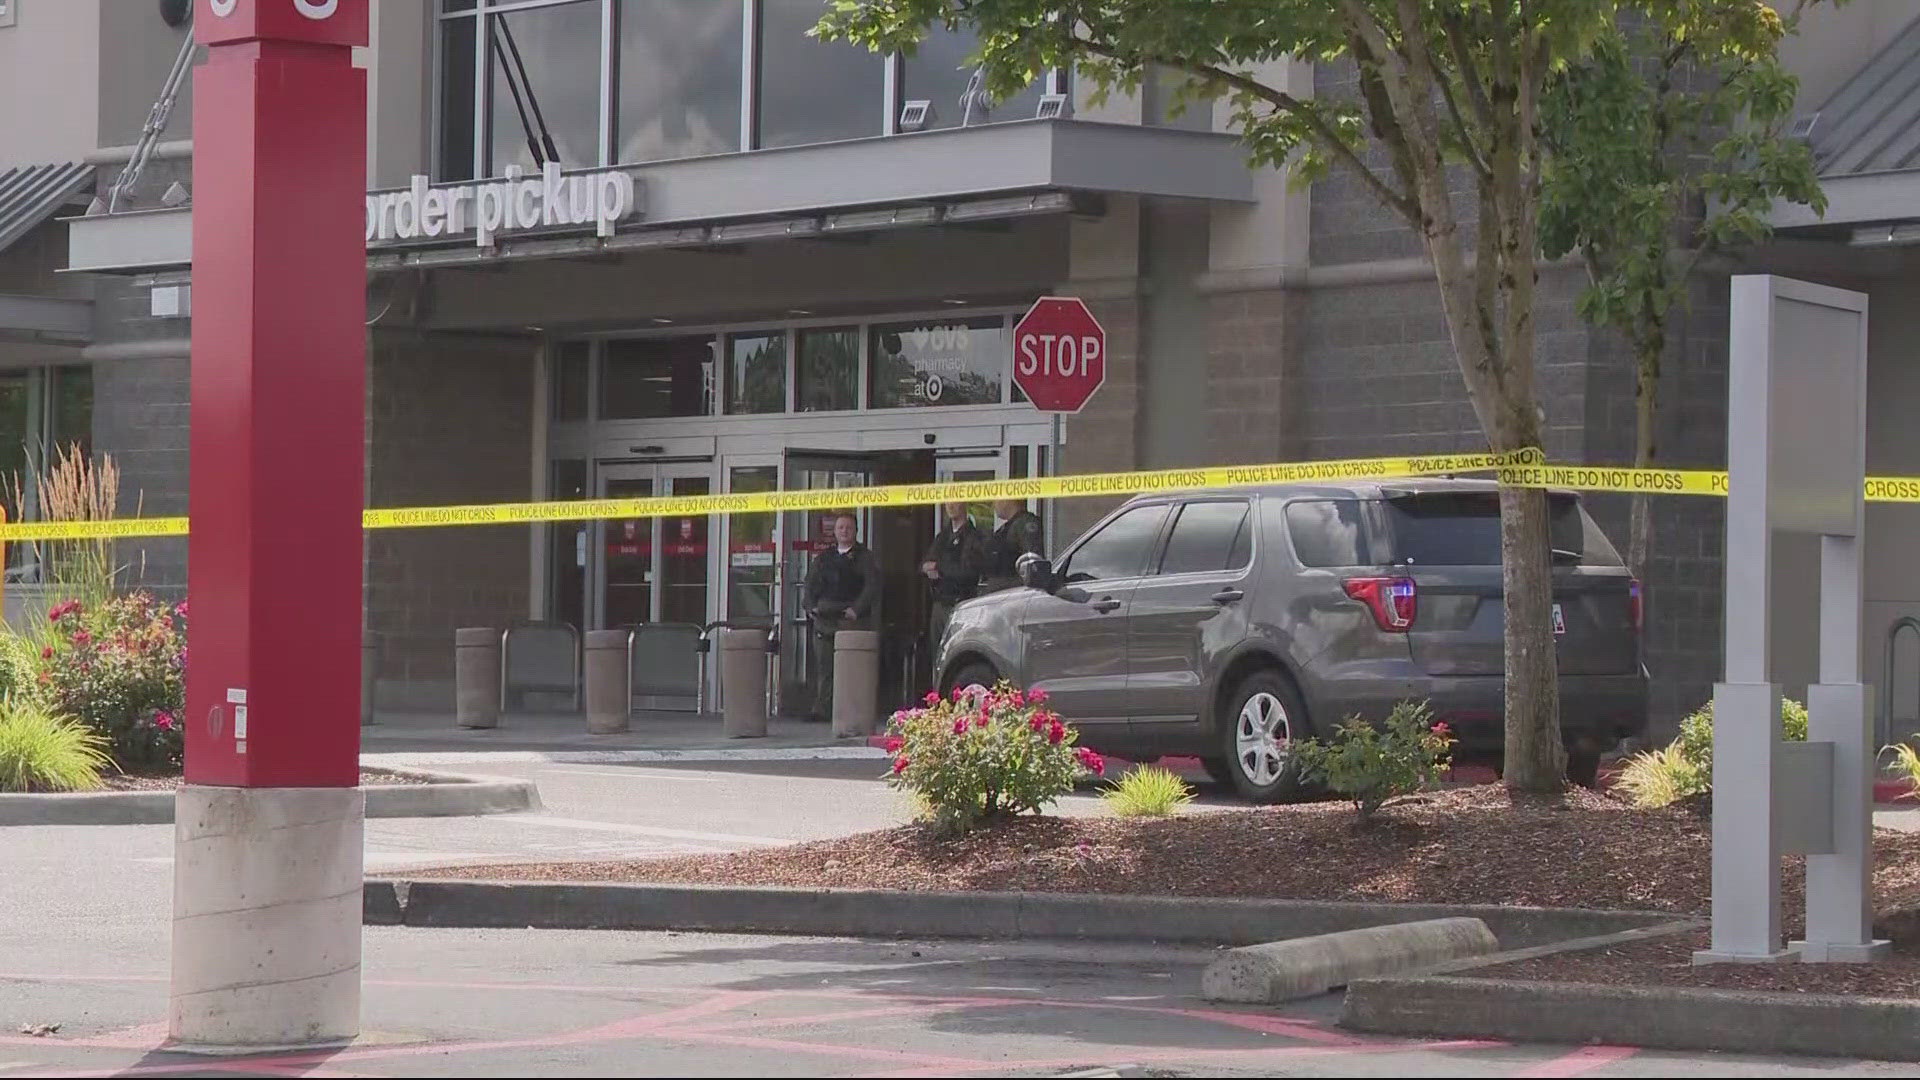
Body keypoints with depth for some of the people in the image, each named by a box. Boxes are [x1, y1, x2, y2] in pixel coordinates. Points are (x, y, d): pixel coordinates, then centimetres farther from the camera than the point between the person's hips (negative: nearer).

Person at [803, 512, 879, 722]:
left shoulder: (864, 557, 6)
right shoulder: (823, 558, 19)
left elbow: (872, 586, -3)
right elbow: (811, 584, 19)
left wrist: (857, 609, -12)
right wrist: (813, 606, 3)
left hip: (853, 619, -4)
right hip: (825, 619, 4)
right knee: (823, 667, 2)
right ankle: (821, 710, 4)